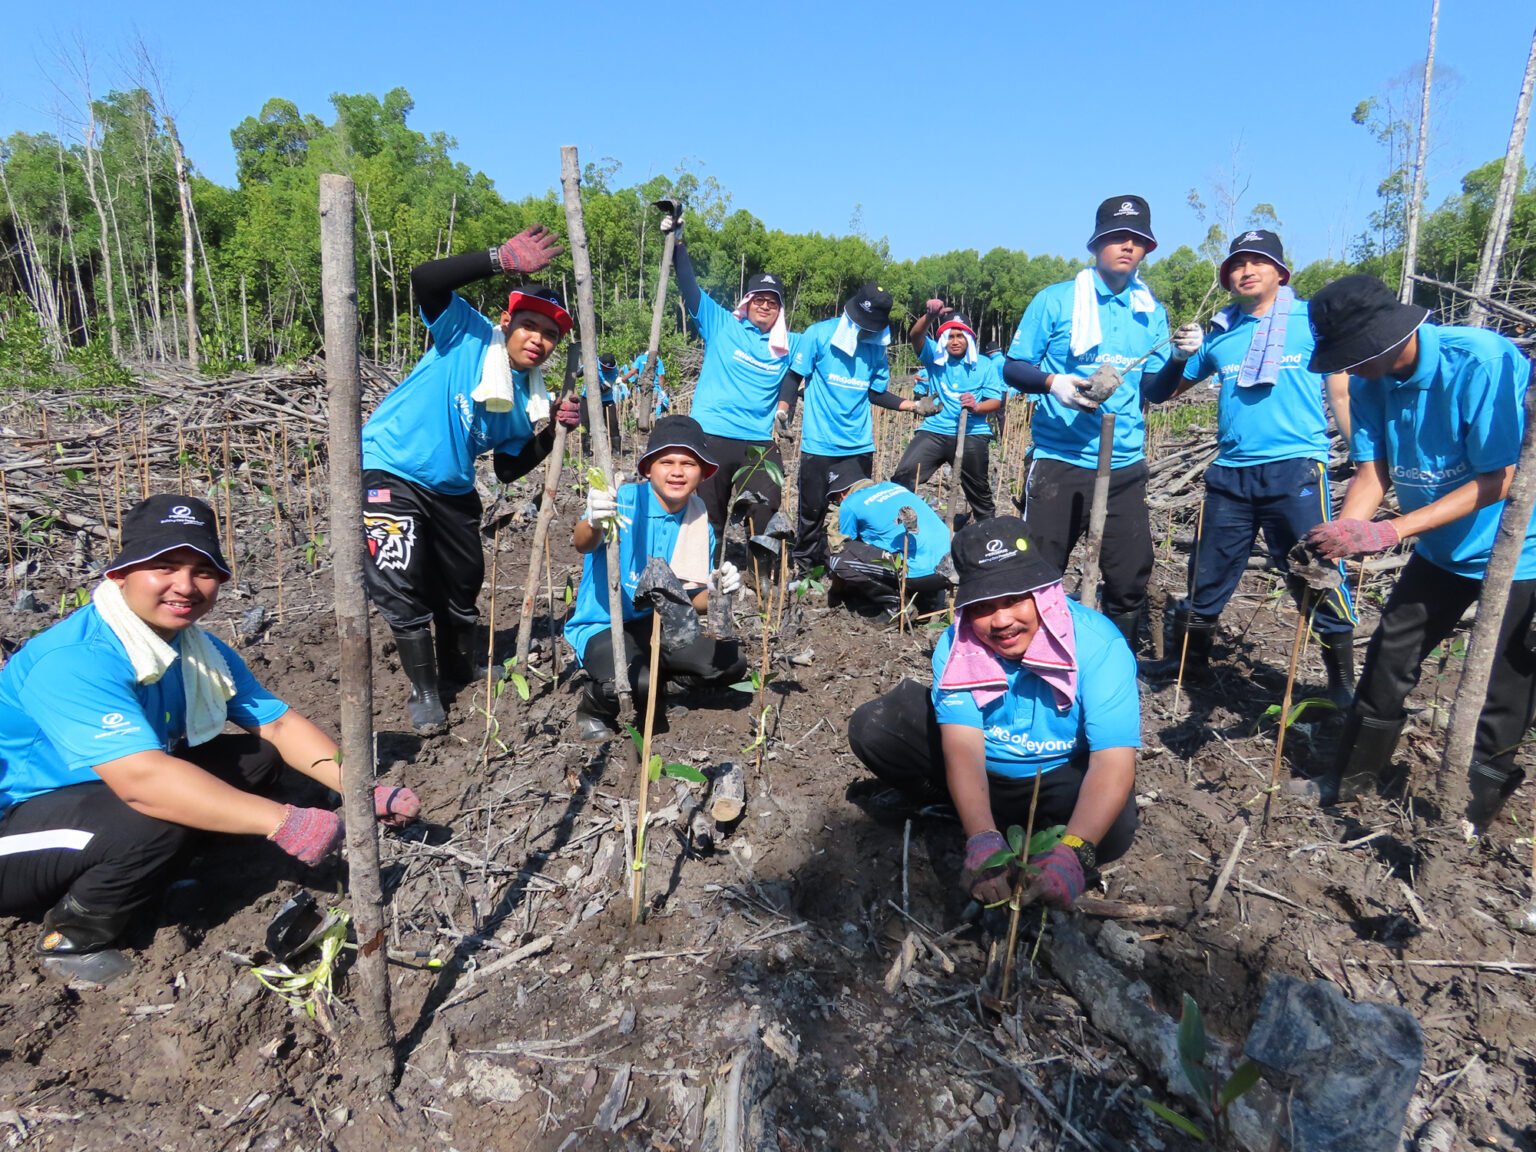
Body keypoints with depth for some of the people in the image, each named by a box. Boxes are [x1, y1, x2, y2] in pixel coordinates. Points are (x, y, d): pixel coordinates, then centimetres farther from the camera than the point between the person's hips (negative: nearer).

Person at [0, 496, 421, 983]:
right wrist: (281, 821, -42)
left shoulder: (200, 650, -3)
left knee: (259, 758, -2)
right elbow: (141, 778, -41)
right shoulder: (73, 661, -30)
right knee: (158, 817, -34)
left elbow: (279, 724, -3)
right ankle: (72, 938, -4)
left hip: (110, 795, 8)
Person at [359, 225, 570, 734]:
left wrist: (553, 433, -11)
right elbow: (424, 280, -31)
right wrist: (502, 259, -39)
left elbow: (509, 469, 3)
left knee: (464, 579, 17)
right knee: (400, 580, -15)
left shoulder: (528, 400, -1)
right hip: (388, 470, -6)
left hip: (452, 489, 6)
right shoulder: (468, 337, -15)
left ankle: (459, 660, 44)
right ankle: (424, 687, 3)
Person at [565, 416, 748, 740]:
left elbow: (693, 600, 4)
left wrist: (717, 592, -20)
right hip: (602, 627, -5)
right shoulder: (625, 500, -17)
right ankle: (593, 708, 2)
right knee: (635, 684, -34)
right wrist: (593, 523, -60)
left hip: (658, 623, 6)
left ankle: (655, 670, 13)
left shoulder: (700, 520, 0)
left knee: (731, 662, -12)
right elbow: (582, 544, -37)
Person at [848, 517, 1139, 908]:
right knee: (871, 729, -17)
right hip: (980, 770, 1)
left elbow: (1114, 762, -34)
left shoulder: (1099, 646, -28)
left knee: (1111, 830, -34)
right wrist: (982, 839, -48)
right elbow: (962, 747, -30)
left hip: (1060, 776, -1)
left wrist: (1072, 851, -50)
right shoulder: (956, 646, -21)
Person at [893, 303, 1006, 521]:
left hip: (972, 435, 0)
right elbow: (916, 336, -12)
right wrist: (929, 316, -34)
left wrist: (977, 407, -22)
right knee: (903, 475, -20)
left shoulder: (984, 365, 7)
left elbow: (996, 402, 1)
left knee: (979, 492, 11)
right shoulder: (935, 357, 7)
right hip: (934, 431, 0)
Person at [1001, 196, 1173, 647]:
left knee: (1131, 576, 8)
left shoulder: (1152, 313, 11)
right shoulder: (1055, 301, 0)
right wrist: (1051, 382, -20)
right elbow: (1013, 368, -1)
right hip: (1059, 461, -4)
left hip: (1125, 464, 4)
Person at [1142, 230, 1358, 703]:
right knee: (1207, 578, 10)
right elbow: (1162, 393, 18)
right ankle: (1186, 661, 28)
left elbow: (1343, 394, 5)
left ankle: (1344, 684, 10)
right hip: (1230, 472, 3)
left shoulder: (1314, 321, 6)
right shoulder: (1219, 333, 14)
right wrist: (1181, 355, -2)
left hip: (1296, 468, -3)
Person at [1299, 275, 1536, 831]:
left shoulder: (1481, 361, -29)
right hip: (1444, 548, 6)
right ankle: (1355, 775, 26)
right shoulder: (1371, 381, -9)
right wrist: (1338, 539, -27)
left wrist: (1390, 531, -35)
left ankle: (1474, 809, 23)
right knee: (1388, 656, 10)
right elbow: (1372, 472, -9)